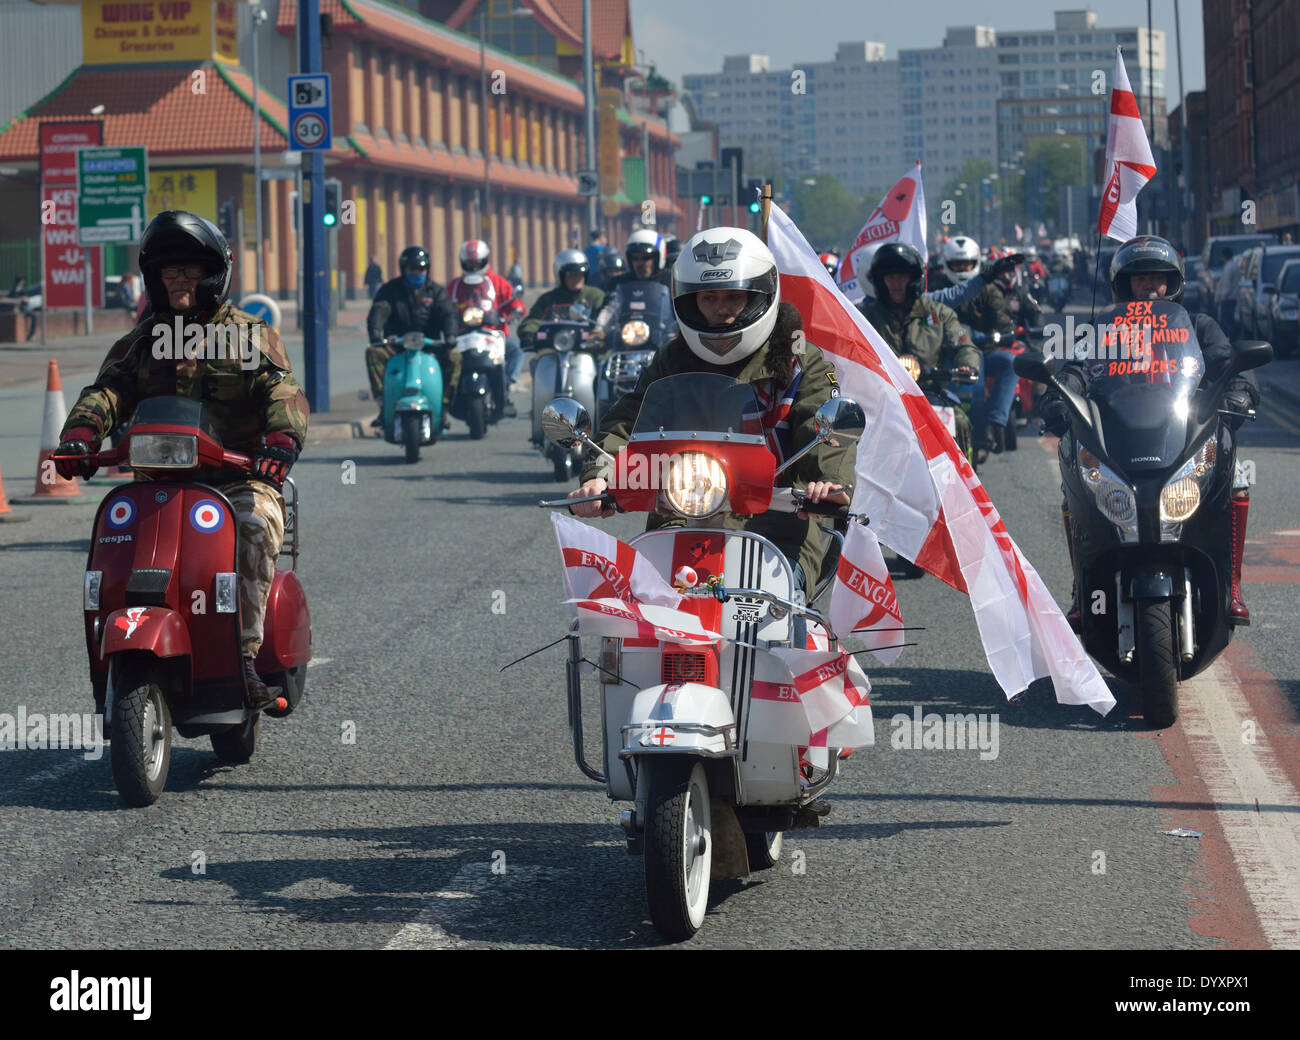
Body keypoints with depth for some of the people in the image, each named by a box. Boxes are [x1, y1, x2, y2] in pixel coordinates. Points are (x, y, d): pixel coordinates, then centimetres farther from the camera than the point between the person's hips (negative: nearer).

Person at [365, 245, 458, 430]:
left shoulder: (436, 291, 11)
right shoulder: (390, 290, 8)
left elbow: (447, 314, -5)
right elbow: (379, 311, -10)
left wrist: (450, 335, -27)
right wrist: (375, 332, -32)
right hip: (396, 346, 0)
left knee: (454, 359, -27)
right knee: (373, 353, -28)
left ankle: (443, 406, -19)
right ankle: (383, 404, -29)